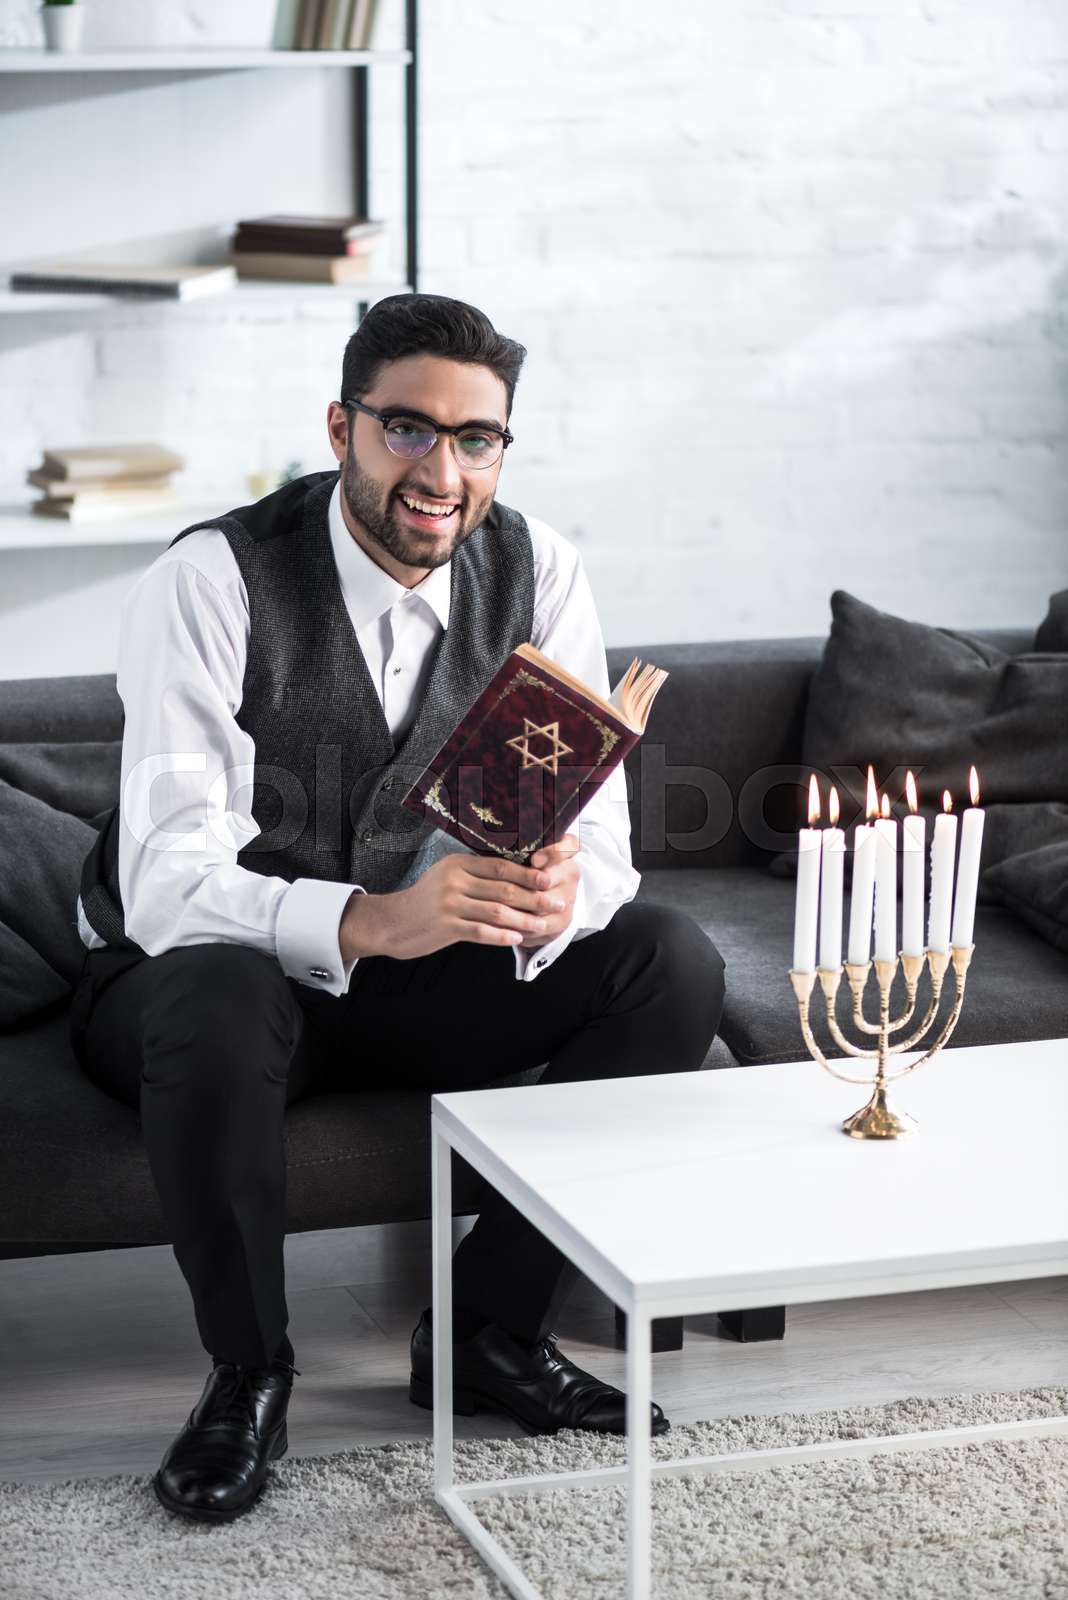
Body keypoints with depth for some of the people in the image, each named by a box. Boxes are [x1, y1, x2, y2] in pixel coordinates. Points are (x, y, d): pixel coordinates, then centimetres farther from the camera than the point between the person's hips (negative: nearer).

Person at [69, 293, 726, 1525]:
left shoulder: (534, 572, -8)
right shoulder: (209, 584, -23)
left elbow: (596, 824, -10)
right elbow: (169, 884, -32)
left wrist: (555, 897, -36)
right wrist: (369, 920, -51)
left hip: (407, 968, 5)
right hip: (191, 970, -4)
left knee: (671, 962, -16)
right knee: (221, 997, -40)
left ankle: (490, 1331, -4)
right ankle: (247, 1372, -15)